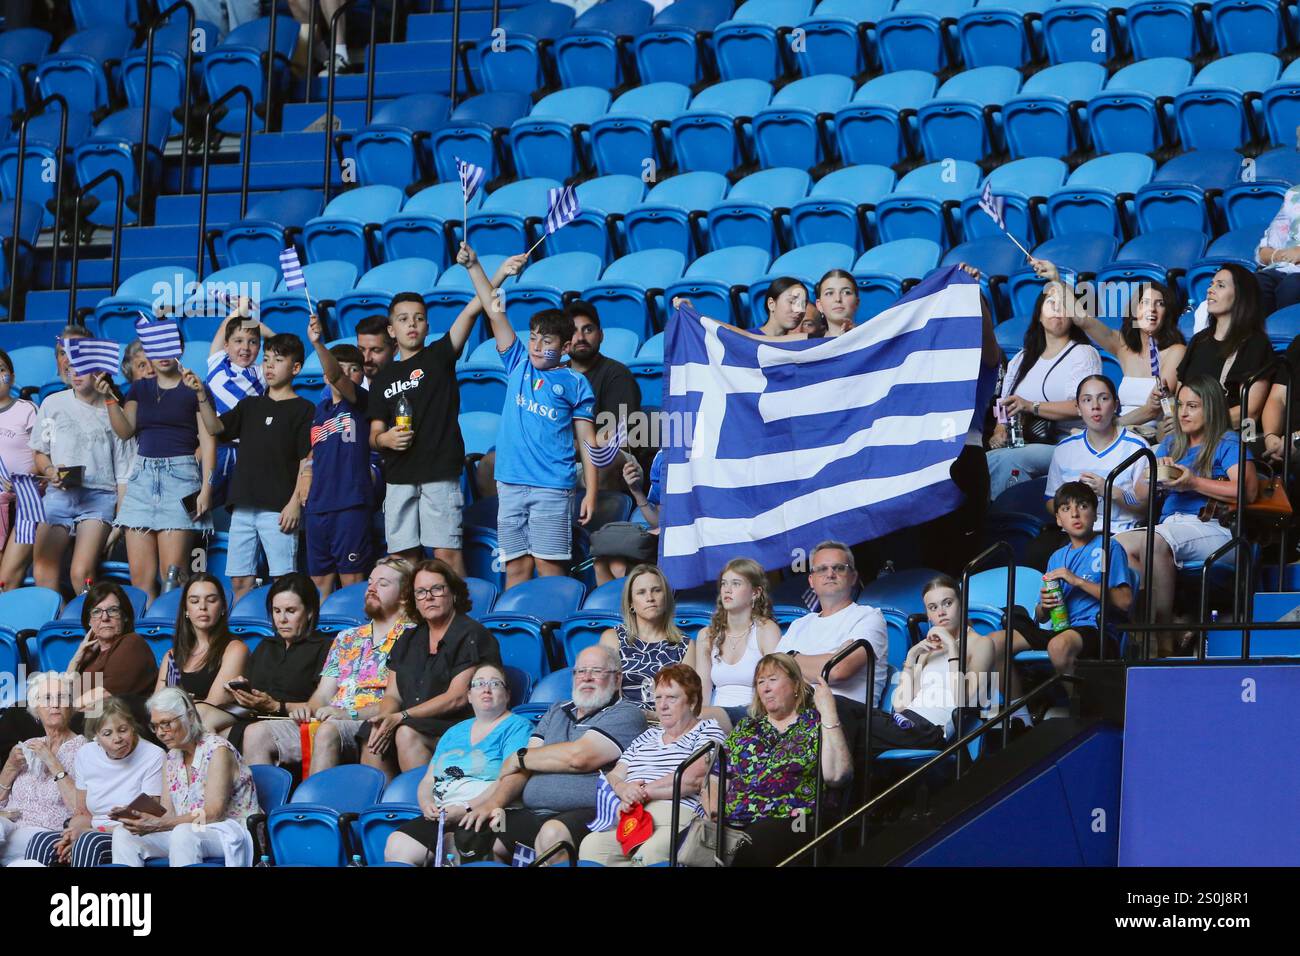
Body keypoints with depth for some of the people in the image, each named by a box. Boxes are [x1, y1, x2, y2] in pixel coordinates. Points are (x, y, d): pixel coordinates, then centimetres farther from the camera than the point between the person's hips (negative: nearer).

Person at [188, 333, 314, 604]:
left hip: (278, 508, -6)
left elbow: (307, 460, -4)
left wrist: (296, 502, -12)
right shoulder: (250, 405, 18)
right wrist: (201, 395, -8)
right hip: (243, 507, 6)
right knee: (240, 580, 5)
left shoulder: (303, 409, 2)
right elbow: (215, 427, 7)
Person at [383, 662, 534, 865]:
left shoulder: (518, 727, 4)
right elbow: (428, 781, 24)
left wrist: (466, 810, -18)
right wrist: (427, 804, 0)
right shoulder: (454, 733, 26)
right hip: (441, 817, 6)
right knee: (396, 846, -20)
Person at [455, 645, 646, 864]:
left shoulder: (626, 715, 2)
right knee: (470, 831, -14)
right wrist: (495, 802, -7)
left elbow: (579, 757, -12)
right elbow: (523, 767, 14)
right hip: (531, 813, 6)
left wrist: (519, 758, 3)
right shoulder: (556, 713, 25)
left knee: (552, 833, -39)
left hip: (586, 813, -6)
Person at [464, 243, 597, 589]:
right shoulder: (519, 365, 14)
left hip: (551, 487, -4)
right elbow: (494, 312, 12)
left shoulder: (575, 384, 4)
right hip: (510, 483, 4)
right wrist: (473, 266, 8)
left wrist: (591, 493, -4)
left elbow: (587, 441, 3)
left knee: (549, 567, -7)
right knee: (516, 567, 4)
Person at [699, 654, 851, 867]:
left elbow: (835, 775, -8)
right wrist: (714, 813, -2)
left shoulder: (816, 724, 10)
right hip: (734, 823, 4)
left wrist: (828, 712, -8)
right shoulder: (745, 728, 24)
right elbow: (715, 781, 19)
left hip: (791, 822, -4)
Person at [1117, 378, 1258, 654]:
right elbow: (1140, 495, 23)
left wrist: (1195, 483, -10)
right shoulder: (1171, 444, 27)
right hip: (1169, 525, 7)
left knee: (1154, 542, -36)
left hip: (1213, 530, -7)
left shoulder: (1229, 443, 6)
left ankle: (1165, 642, -33)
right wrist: (1154, 474, 1)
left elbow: (1248, 491, -11)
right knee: (1119, 544, -25)